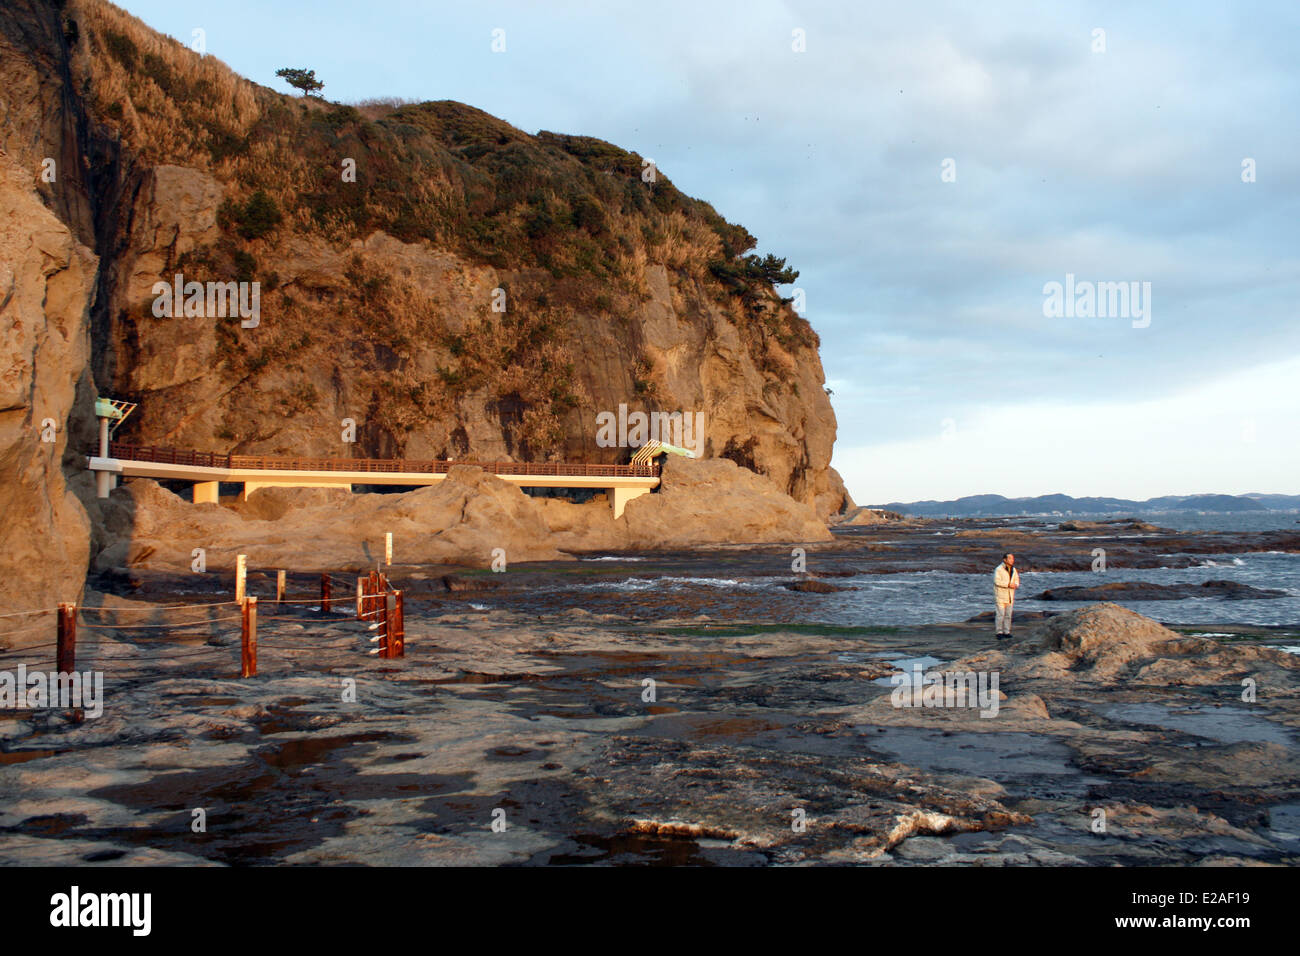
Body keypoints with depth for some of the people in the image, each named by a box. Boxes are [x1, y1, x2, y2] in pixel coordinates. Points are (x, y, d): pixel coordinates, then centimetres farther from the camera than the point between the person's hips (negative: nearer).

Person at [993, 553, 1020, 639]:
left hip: (1010, 595, 6)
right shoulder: (999, 569, -11)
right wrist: (1008, 584, -24)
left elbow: (1016, 580, 14)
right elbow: (997, 581, -20)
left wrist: (1015, 585, -9)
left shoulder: (1013, 570, 10)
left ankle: (1006, 632, 13)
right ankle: (999, 632, -1)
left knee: (1008, 614, 7)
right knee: (1000, 614, -8)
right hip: (1000, 594, -6)